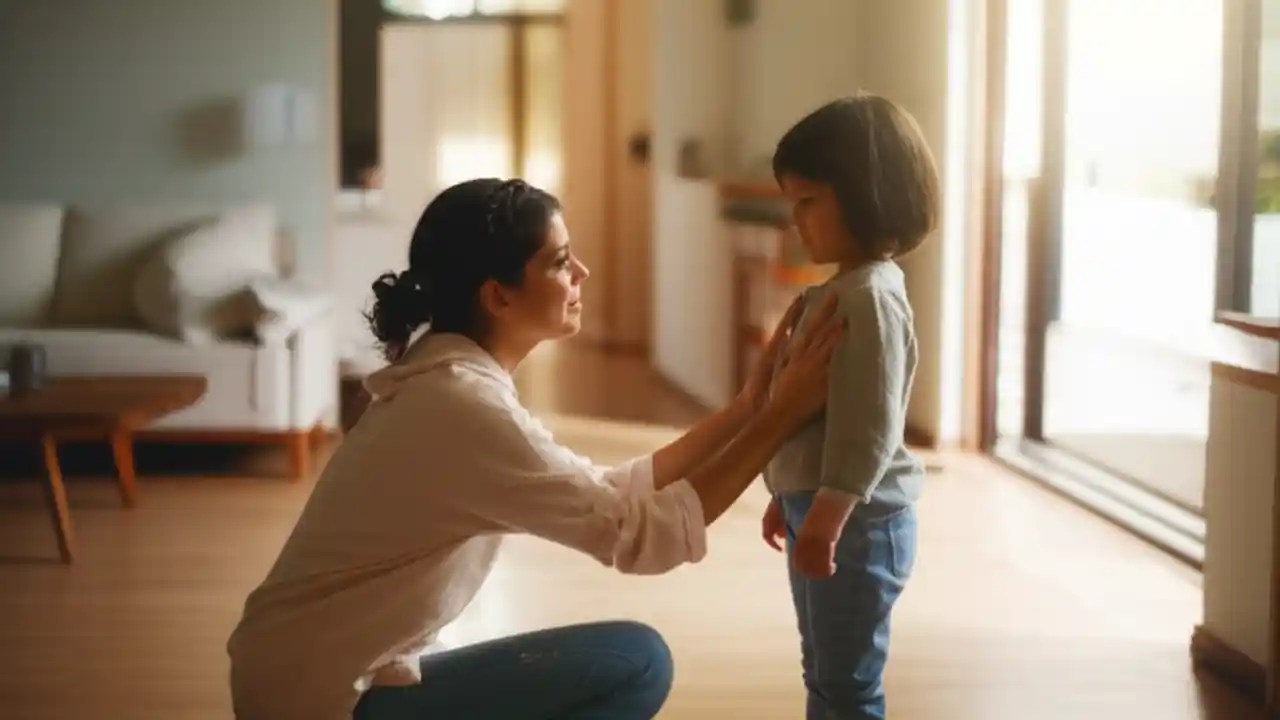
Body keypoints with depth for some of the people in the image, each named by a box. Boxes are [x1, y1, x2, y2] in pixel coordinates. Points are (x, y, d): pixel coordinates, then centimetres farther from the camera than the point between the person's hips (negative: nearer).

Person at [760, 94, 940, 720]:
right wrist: (792, 500, 24)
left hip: (856, 522, -11)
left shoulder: (870, 295, -20)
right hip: (824, 512, 11)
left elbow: (870, 424, -26)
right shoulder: (841, 289, 12)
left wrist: (828, 516, -28)